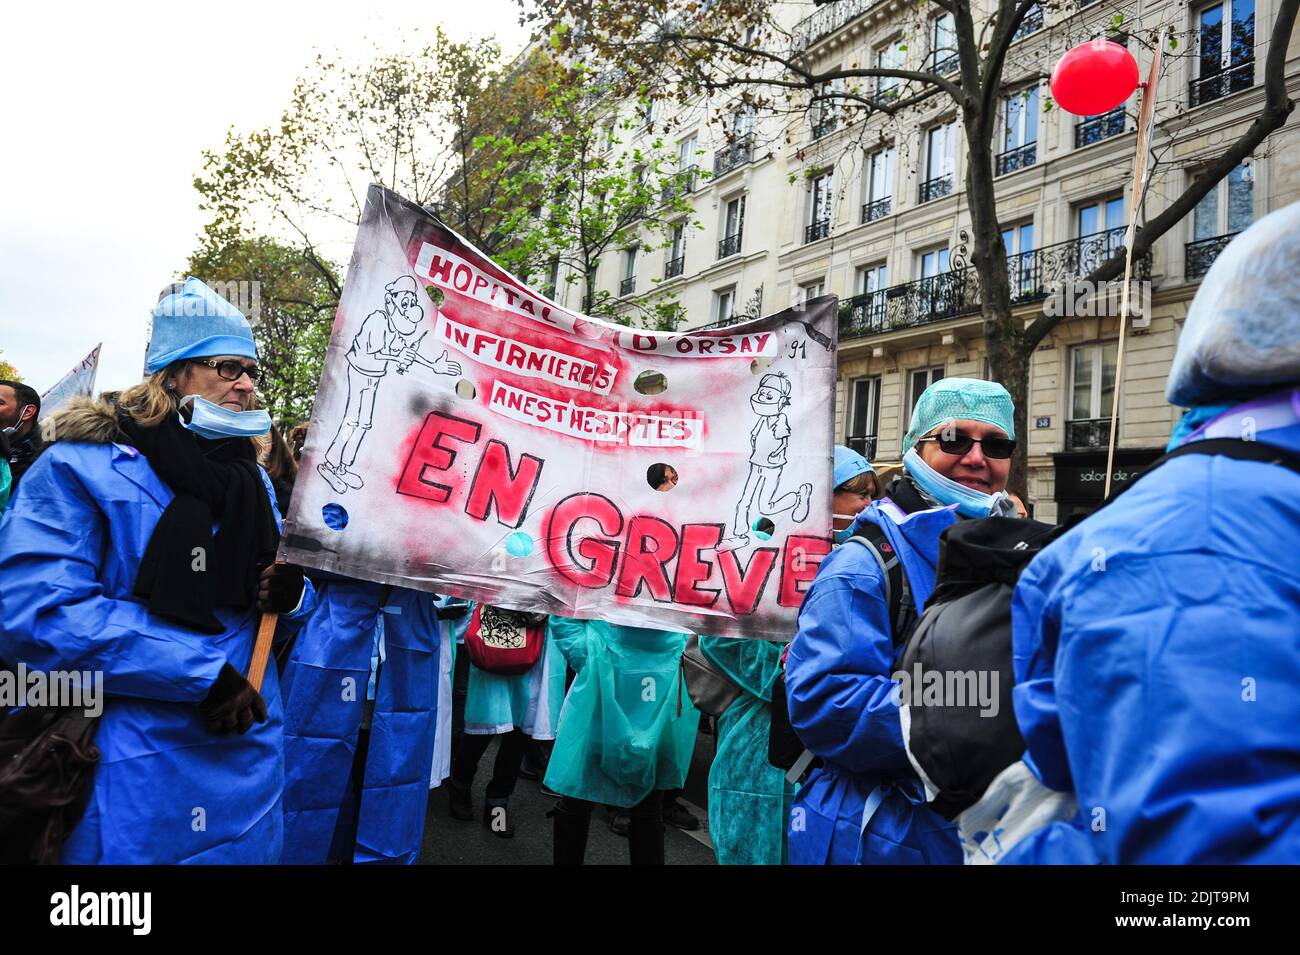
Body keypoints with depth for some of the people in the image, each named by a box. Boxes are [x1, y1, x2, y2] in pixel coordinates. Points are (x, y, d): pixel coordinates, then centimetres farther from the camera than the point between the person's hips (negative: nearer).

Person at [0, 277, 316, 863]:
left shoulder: (251, 477, 11)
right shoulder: (82, 464, -10)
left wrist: (290, 593, -11)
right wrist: (203, 674, -24)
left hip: (246, 745, 6)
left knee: (250, 849, 18)